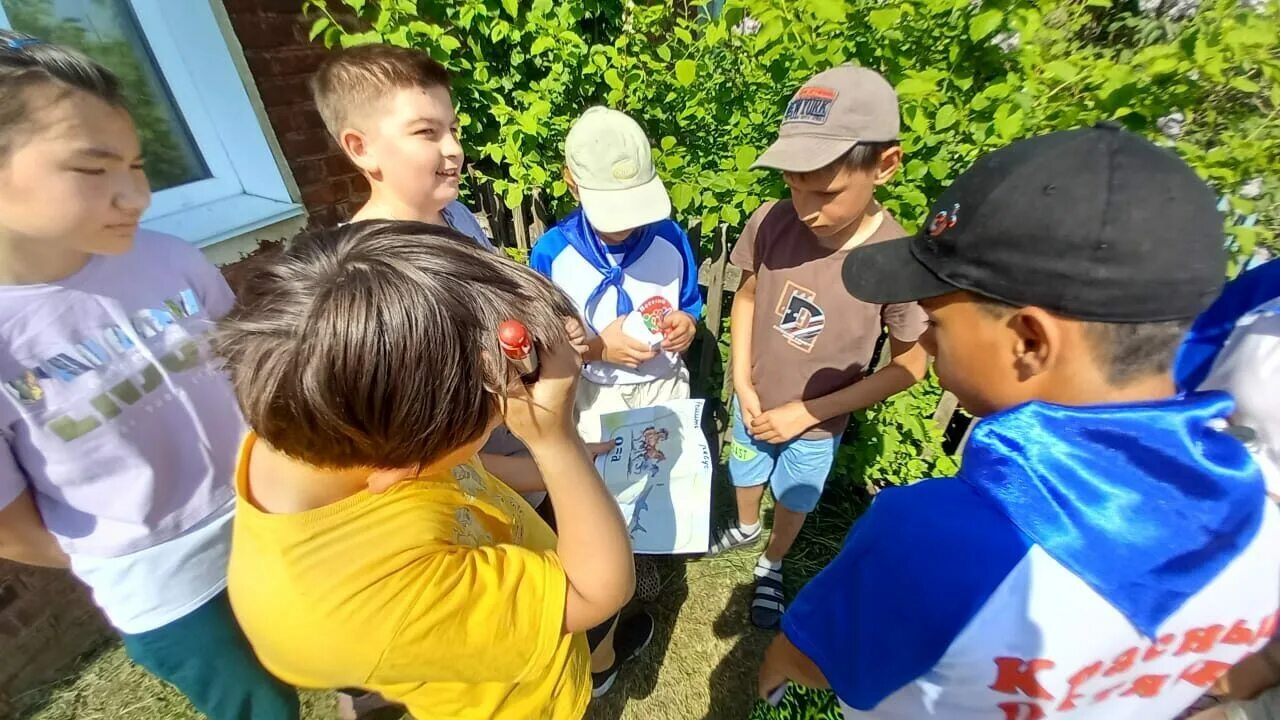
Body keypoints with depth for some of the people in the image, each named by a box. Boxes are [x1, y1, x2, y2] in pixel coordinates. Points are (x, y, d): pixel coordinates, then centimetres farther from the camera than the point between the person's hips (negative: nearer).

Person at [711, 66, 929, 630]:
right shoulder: (771, 222, -22)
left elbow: (909, 365, -15)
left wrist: (807, 412, -19)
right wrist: (743, 386, -11)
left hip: (816, 425, -2)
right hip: (753, 402, 2)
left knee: (794, 504, 24)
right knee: (746, 478, 28)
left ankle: (772, 565, 56)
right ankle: (745, 528, 62)